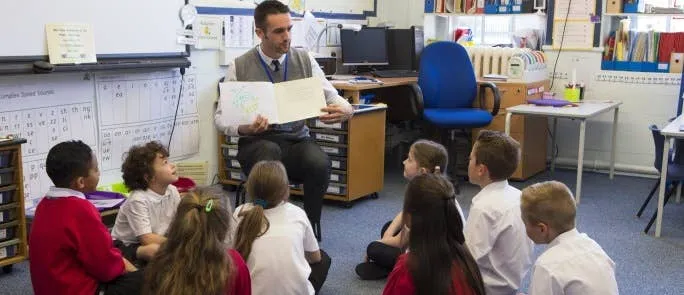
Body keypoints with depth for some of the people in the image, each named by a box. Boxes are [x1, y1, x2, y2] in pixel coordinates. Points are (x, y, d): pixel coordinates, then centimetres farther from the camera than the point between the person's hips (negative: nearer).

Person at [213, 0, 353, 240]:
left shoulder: (305, 61, 4)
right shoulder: (239, 67, -1)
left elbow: (332, 97, 3)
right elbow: (220, 116, 1)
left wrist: (345, 110, -23)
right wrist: (242, 128, -22)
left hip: (297, 141, 2)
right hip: (257, 143, -1)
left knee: (319, 163, -32)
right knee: (270, 152, -38)